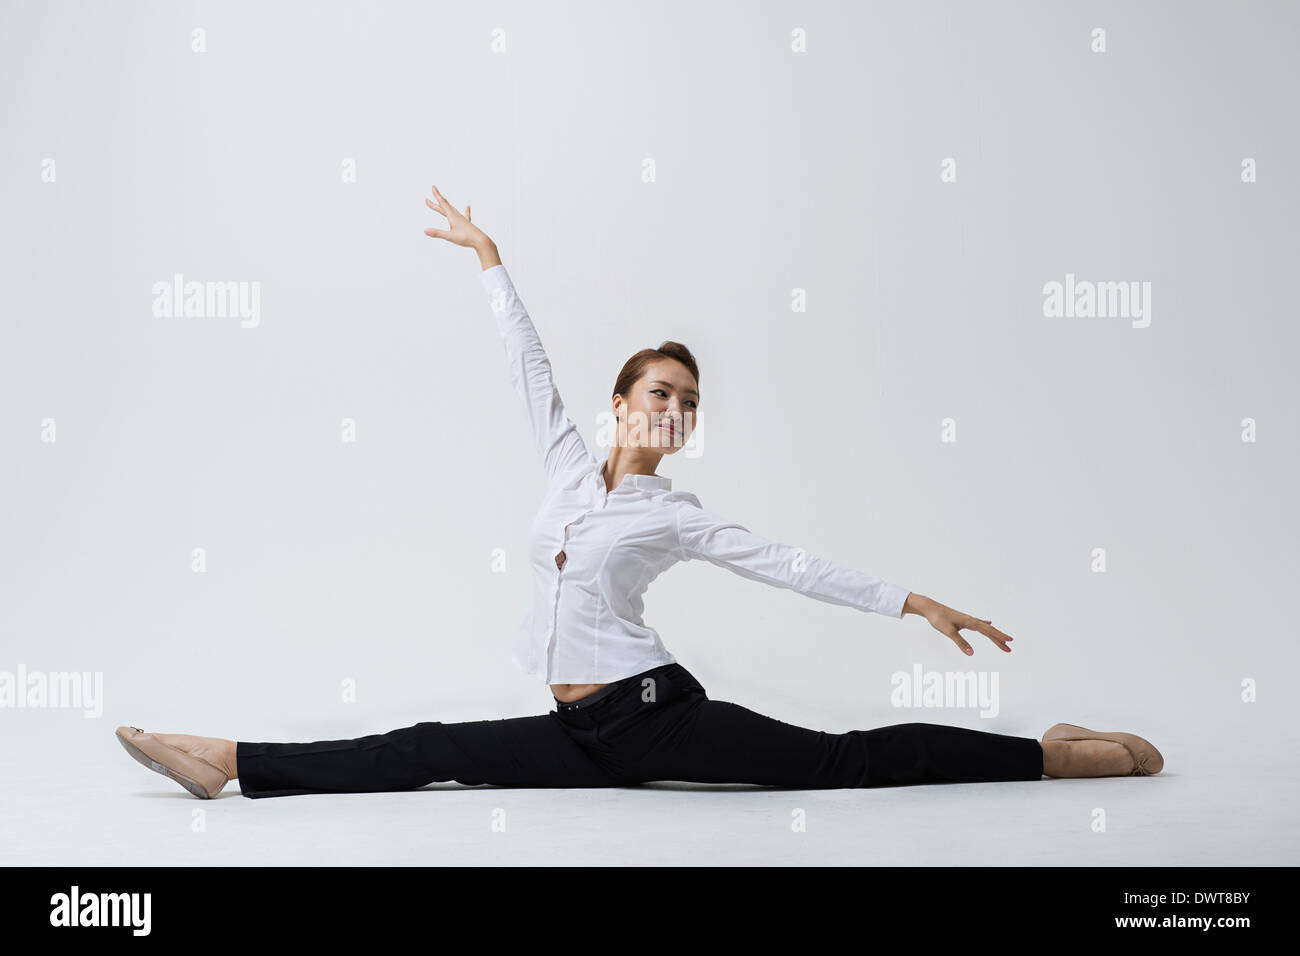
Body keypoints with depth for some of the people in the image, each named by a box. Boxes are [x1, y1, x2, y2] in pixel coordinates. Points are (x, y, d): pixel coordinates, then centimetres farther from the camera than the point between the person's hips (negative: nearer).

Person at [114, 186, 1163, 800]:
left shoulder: (679, 515, -2)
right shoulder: (569, 463, 9)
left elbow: (790, 565, -4)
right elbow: (531, 365, 13)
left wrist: (913, 601, -7)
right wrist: (488, 258, 17)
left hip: (652, 706, -4)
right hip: (587, 733, 4)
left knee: (839, 759, -11)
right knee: (425, 751, -3)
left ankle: (1052, 752, -7)